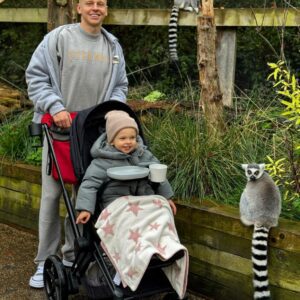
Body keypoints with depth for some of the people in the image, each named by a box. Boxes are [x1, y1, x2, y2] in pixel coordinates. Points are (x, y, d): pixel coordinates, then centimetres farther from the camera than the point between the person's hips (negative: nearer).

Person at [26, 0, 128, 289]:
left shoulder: (113, 46, 10)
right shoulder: (59, 37, -4)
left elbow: (120, 86, 16)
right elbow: (35, 75, -5)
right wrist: (55, 106, -16)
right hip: (59, 127, -3)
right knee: (52, 193, 0)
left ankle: (73, 256, 21)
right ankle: (46, 261, 11)